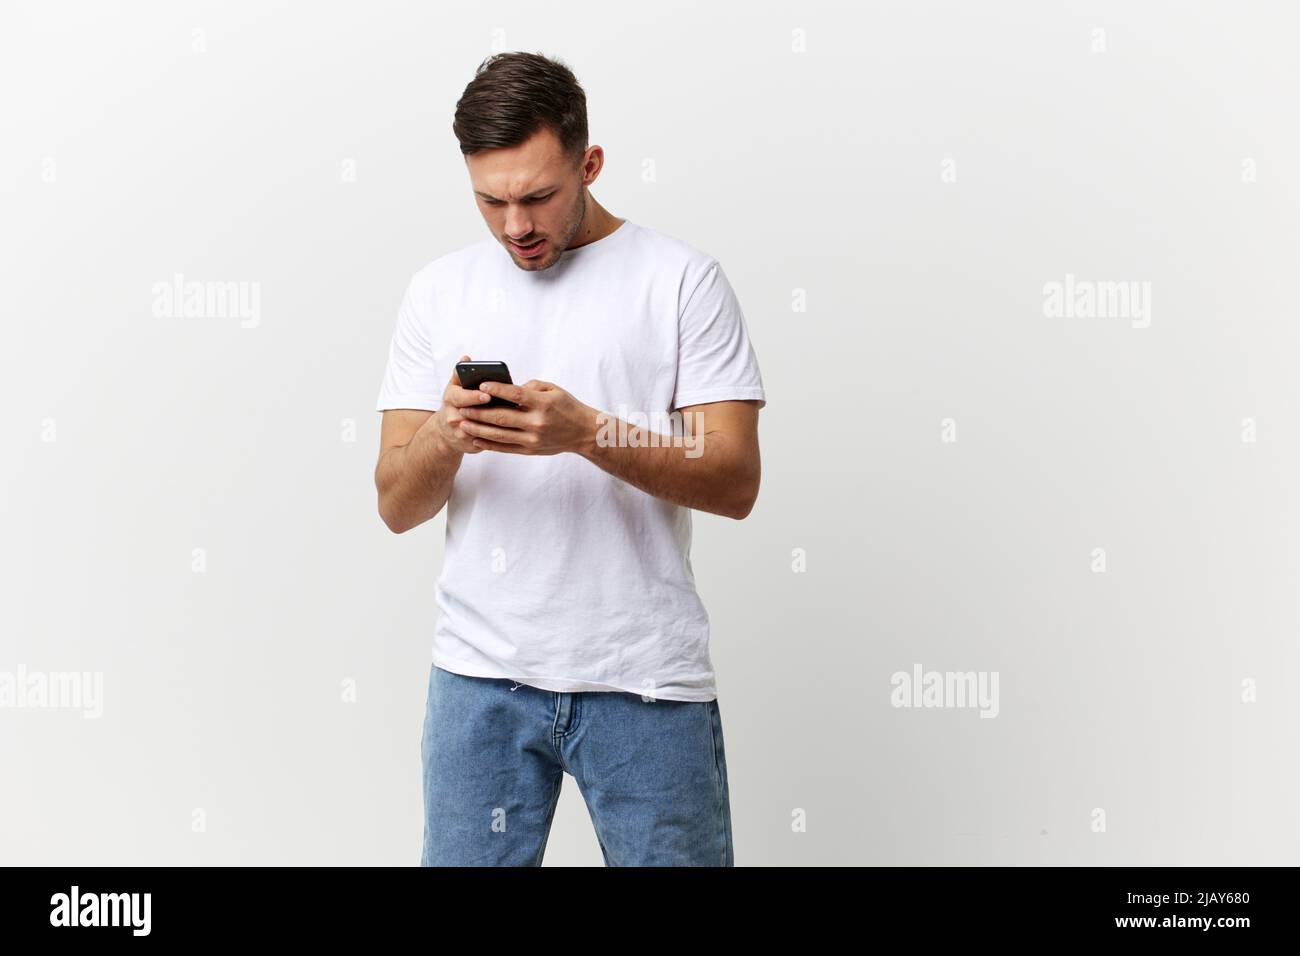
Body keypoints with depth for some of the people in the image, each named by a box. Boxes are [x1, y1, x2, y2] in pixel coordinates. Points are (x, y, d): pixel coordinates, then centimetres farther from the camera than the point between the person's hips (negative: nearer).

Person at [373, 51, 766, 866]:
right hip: (483, 675, 3)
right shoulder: (440, 291, 8)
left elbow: (734, 482, -8)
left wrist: (587, 432, -22)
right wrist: (446, 436, -16)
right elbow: (397, 506, 6)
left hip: (645, 678, -2)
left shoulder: (683, 280, -1)